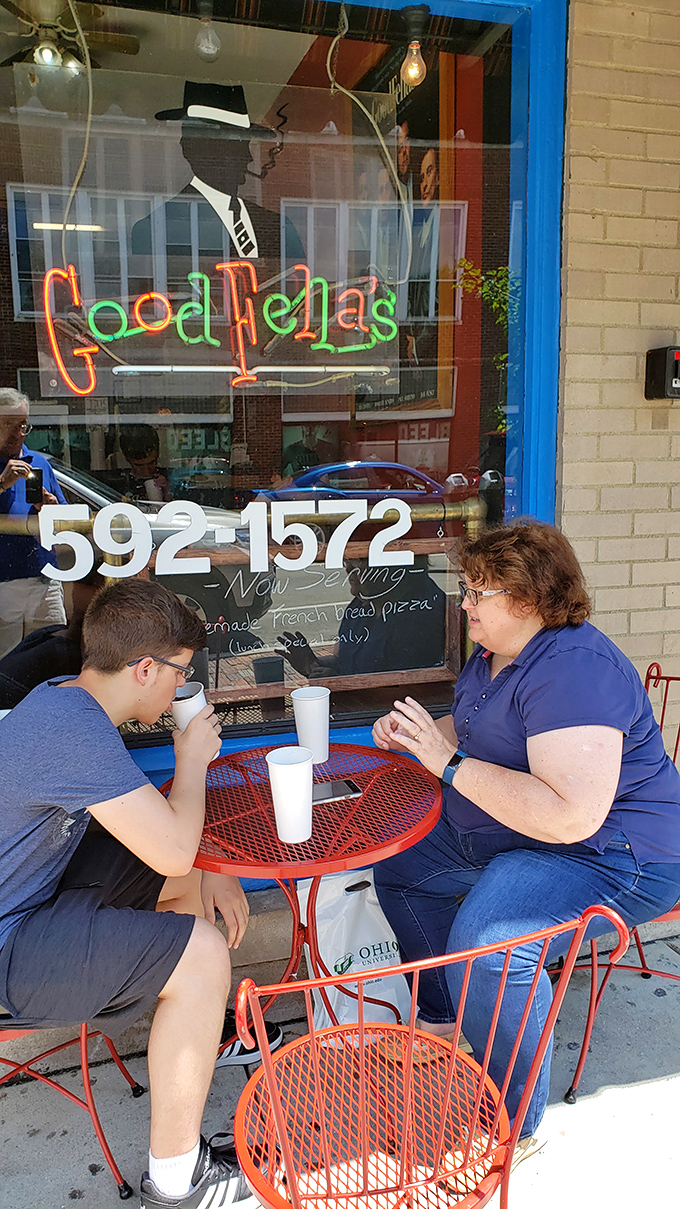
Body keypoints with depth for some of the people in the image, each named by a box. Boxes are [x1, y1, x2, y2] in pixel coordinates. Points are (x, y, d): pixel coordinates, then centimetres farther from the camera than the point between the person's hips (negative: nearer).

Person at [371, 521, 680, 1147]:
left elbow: (572, 815, -37)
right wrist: (413, 736, -1)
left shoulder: (574, 668, -28)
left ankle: (514, 1124, -6)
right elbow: (469, 729, 21)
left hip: (612, 855, -10)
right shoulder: (495, 653, 4)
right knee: (399, 869, 14)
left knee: (487, 941, -32)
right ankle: (442, 1024, 26)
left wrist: (450, 762, -31)